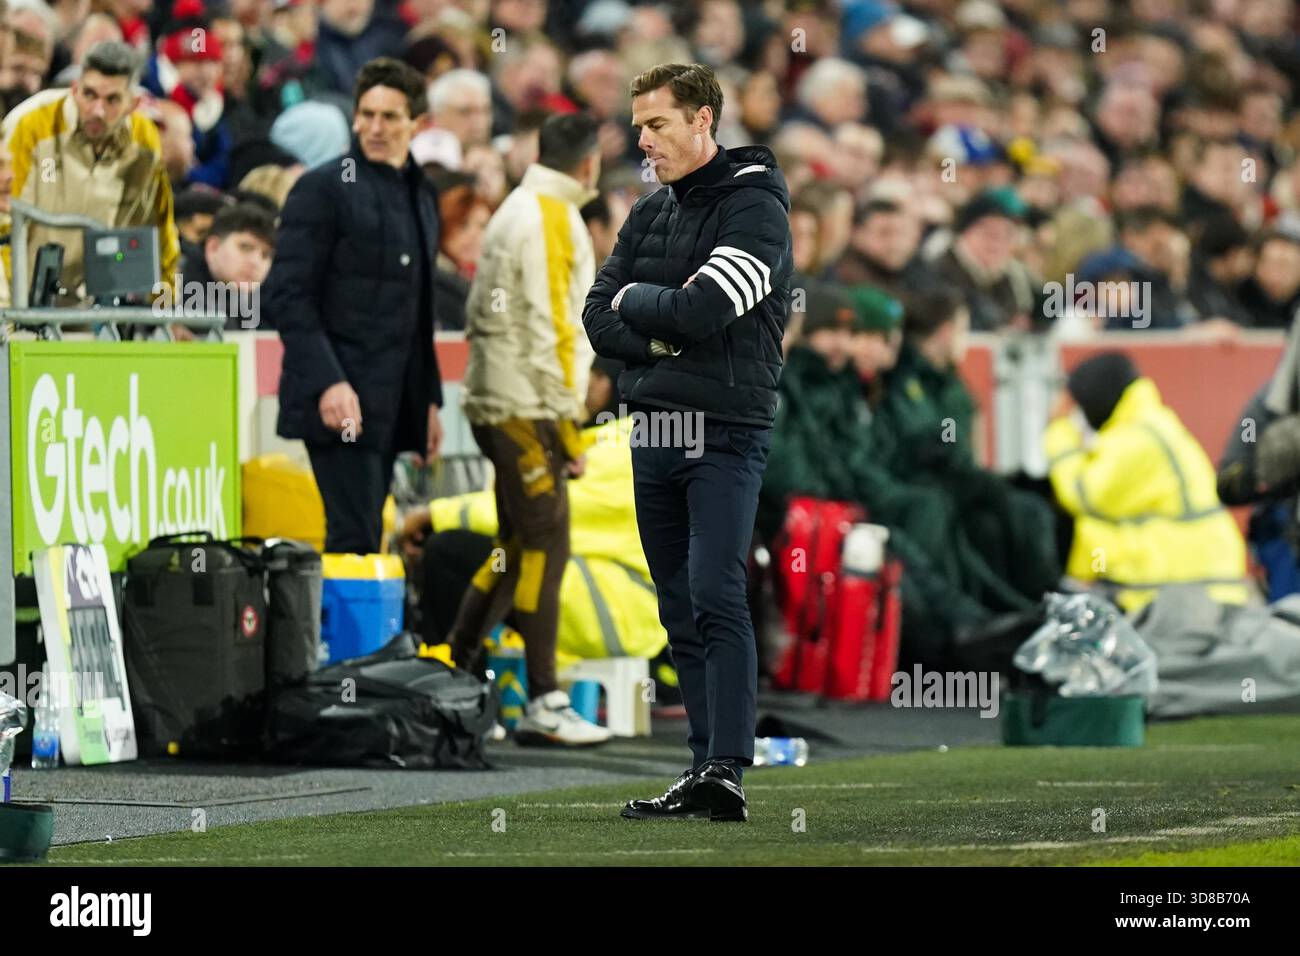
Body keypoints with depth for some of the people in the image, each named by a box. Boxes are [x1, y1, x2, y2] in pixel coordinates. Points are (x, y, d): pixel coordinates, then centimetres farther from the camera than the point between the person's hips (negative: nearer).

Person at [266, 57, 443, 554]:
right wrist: (327, 384, -20)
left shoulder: (422, 194, 17)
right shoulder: (323, 188, -5)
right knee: (356, 538, -12)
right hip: (339, 400, -7)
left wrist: (430, 398, 19)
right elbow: (286, 297, -11)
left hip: (393, 402, 7)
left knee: (362, 537, 5)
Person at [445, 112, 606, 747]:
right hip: (528, 407, -10)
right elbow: (551, 329, -17)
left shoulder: (515, 211, 16)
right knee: (545, 547, -8)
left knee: (519, 546, 14)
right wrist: (569, 429, -14)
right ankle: (544, 706, -9)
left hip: (494, 402, 10)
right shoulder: (552, 219, -12)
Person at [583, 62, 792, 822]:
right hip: (654, 431, 7)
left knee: (716, 596, -16)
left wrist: (636, 301, -2)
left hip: (726, 432, -7)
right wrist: (664, 329, -8)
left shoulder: (755, 204, -7)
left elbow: (701, 310, -19)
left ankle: (728, 770, -20)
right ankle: (706, 767, 10)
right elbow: (600, 319, 10)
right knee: (680, 609, 7)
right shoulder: (650, 214, 16)